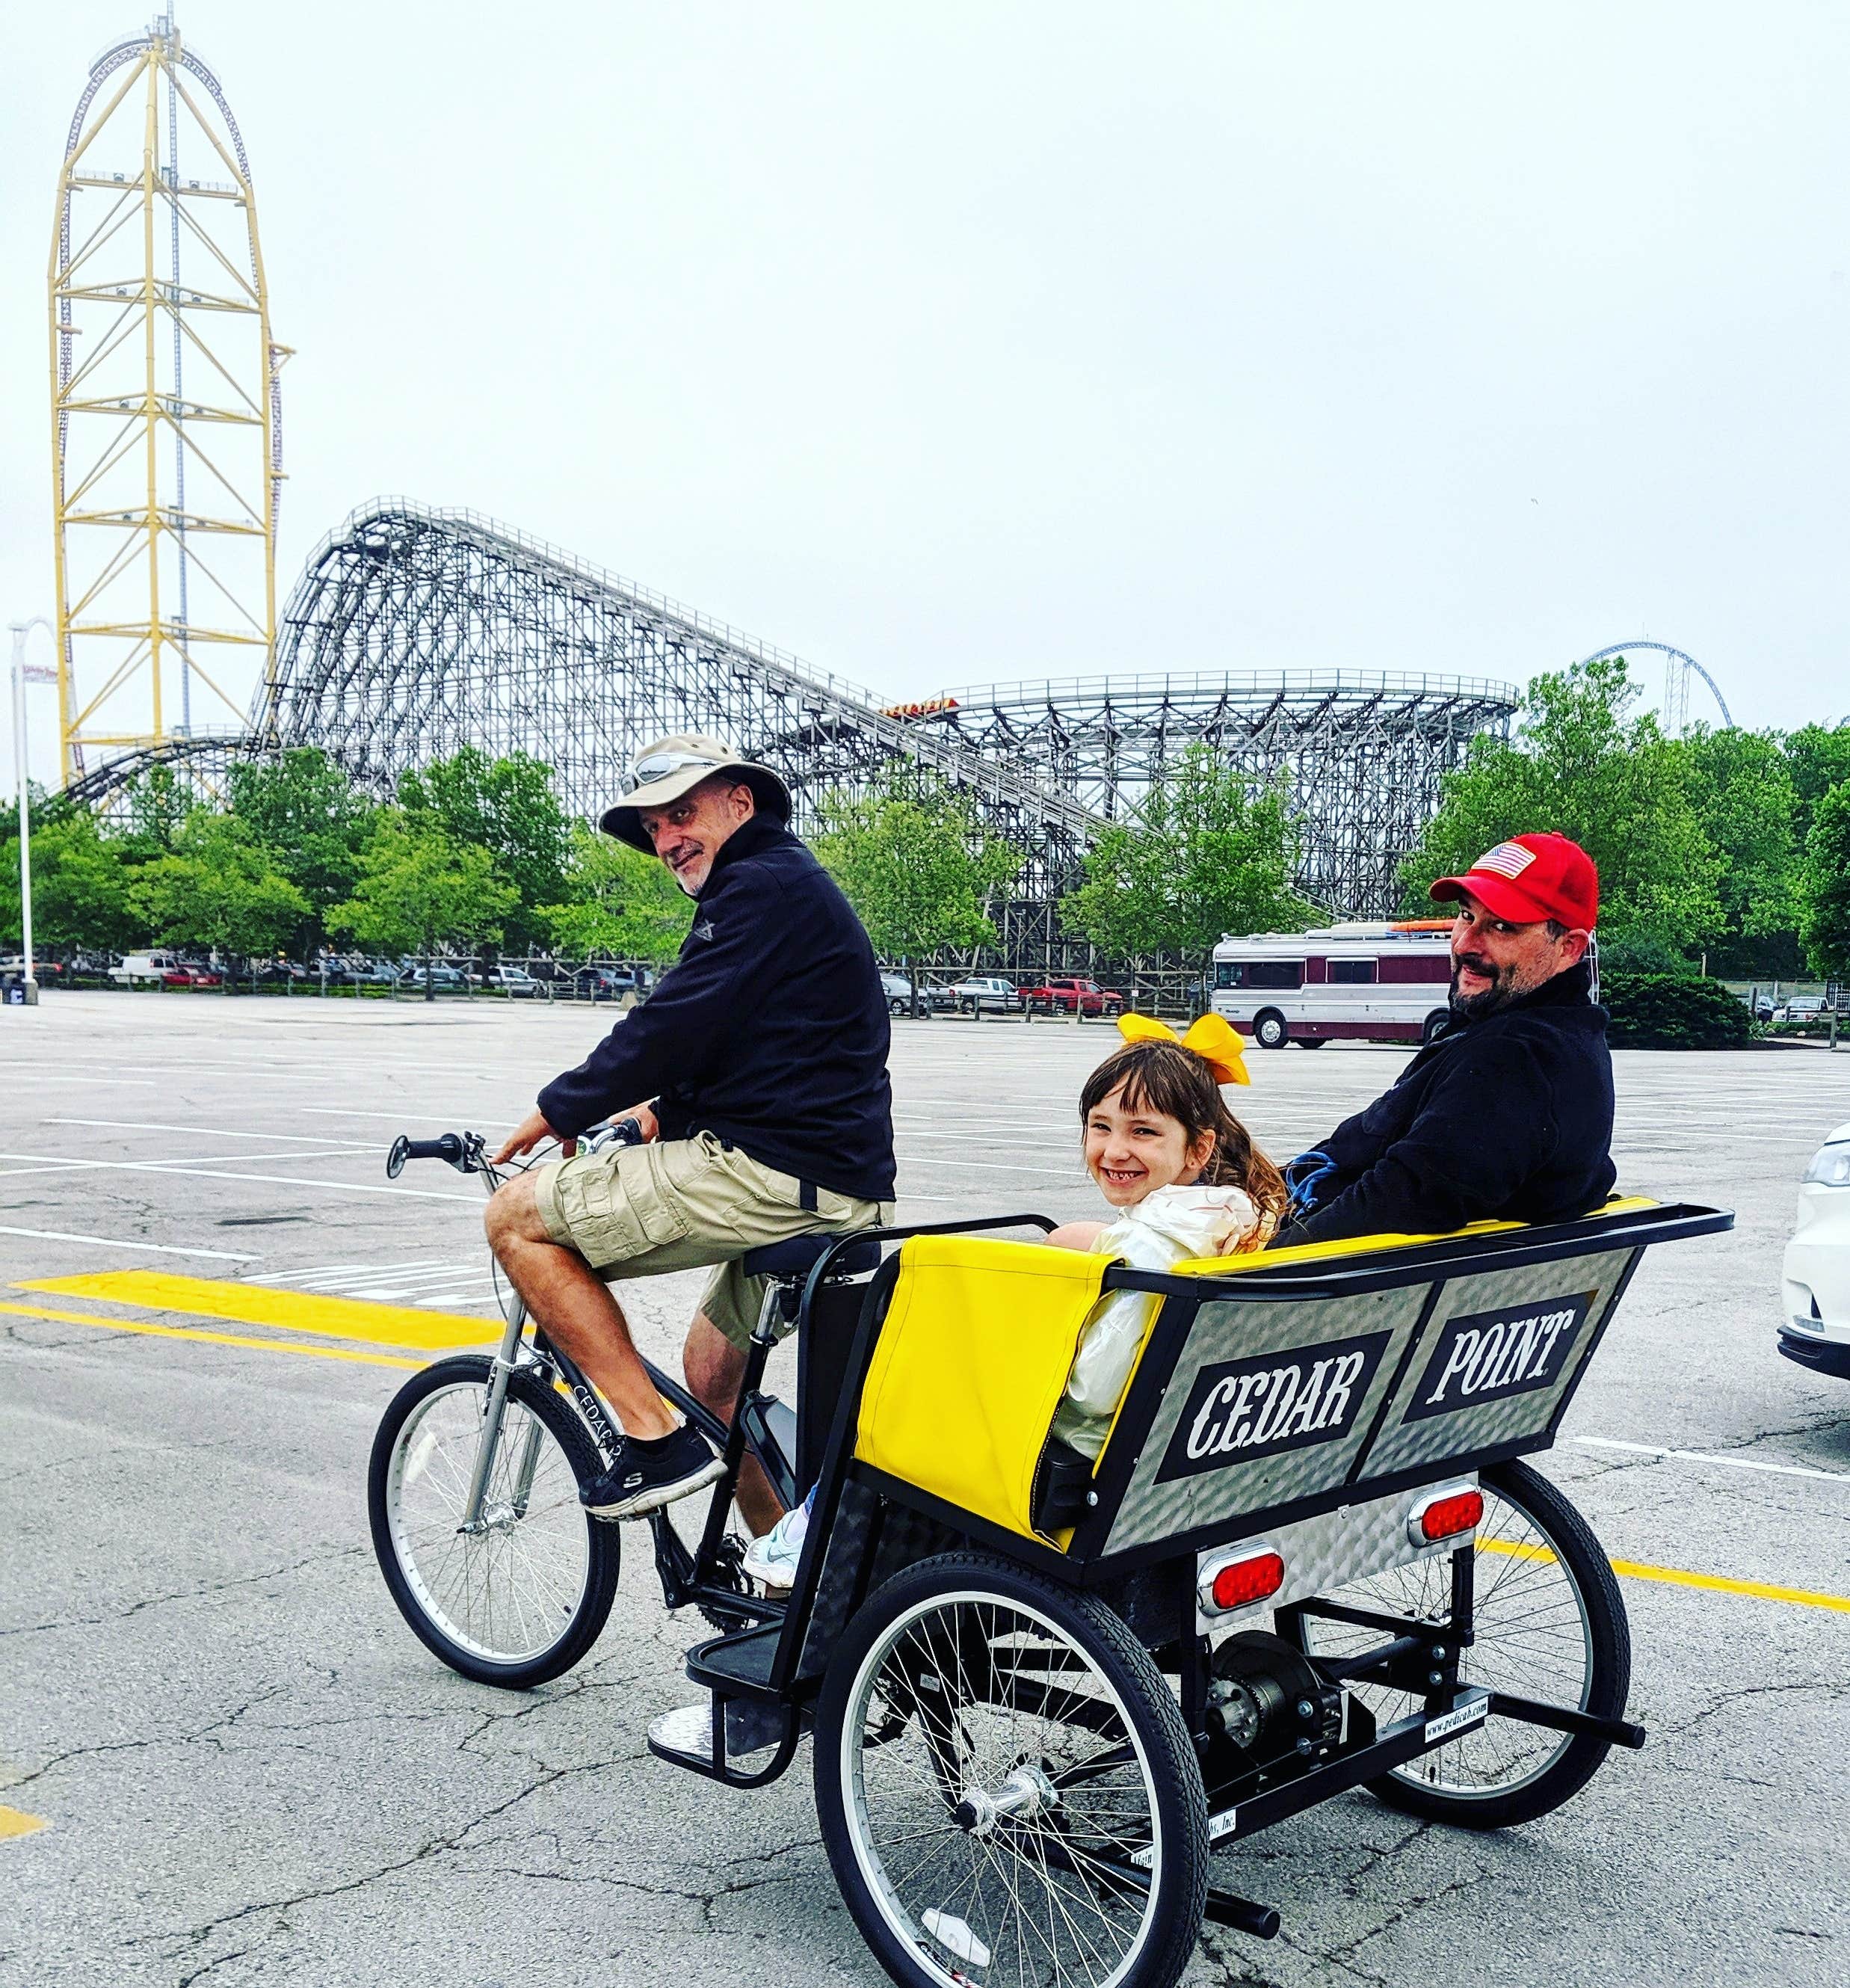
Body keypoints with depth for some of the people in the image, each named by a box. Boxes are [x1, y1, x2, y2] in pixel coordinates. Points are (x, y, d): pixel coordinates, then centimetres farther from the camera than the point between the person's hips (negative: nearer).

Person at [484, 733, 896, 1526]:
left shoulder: (765, 885, -11)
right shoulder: (793, 883, 22)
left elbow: (672, 1025, -17)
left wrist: (557, 1111, -5)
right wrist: (663, 1111, 23)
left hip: (776, 1176, -11)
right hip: (840, 1187, 11)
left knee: (518, 1216, -5)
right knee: (710, 1371, 25)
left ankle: (657, 1440, -6)